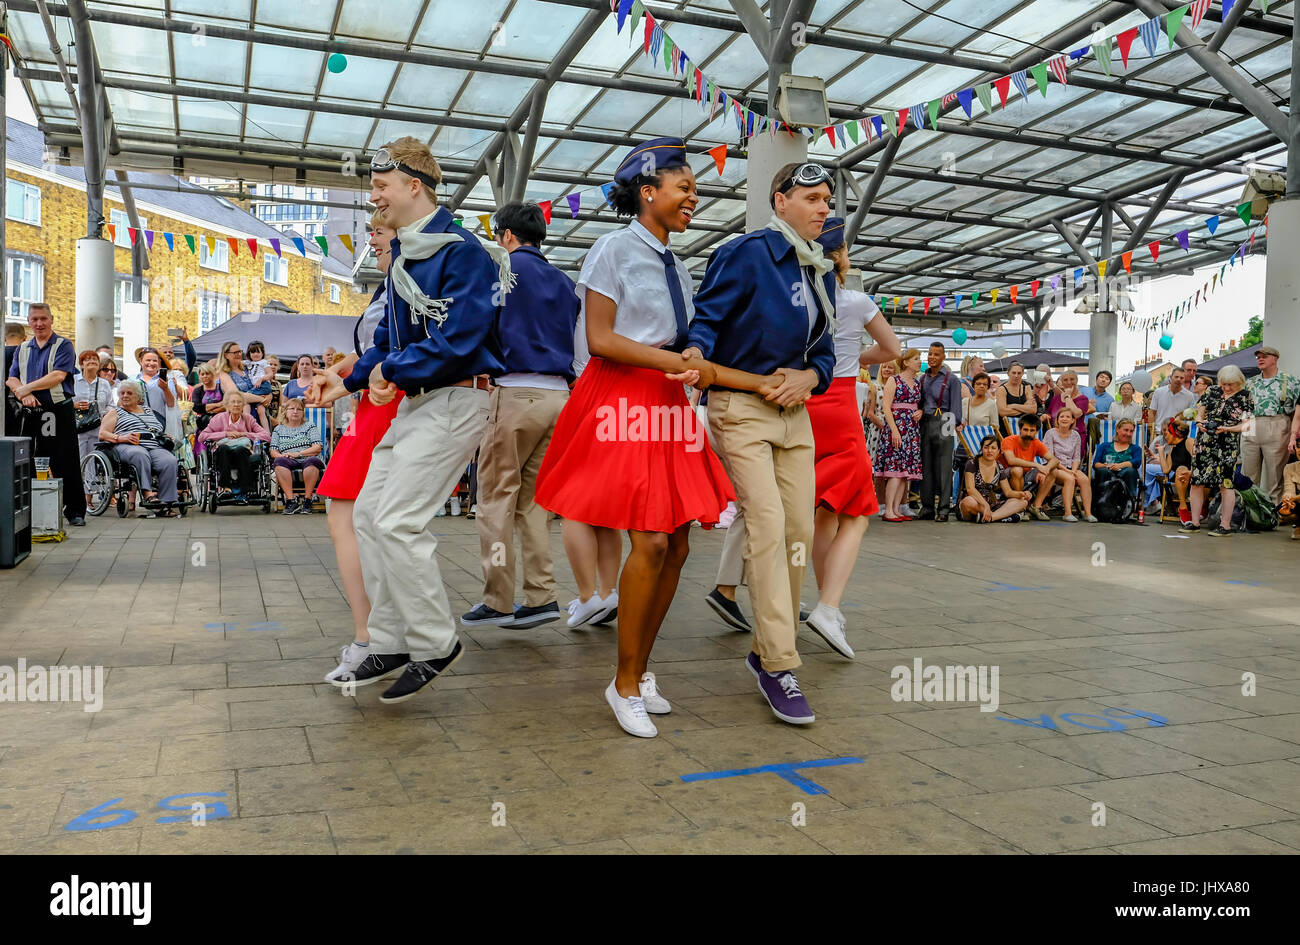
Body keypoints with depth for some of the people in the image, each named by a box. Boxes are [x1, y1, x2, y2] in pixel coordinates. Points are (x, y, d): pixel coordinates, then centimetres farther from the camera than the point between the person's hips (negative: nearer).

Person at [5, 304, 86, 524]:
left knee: (65, 464, -3)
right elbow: (11, 379, 8)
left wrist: (25, 388, -8)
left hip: (58, 411, -5)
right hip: (30, 414, 5)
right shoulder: (22, 349, 17)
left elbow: (58, 376, -13)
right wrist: (24, 395, -12)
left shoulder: (63, 346, 0)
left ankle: (75, 511, 2)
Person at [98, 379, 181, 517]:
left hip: (155, 447, 3)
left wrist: (166, 437, 11)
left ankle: (166, 503, -38)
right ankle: (147, 493, -50)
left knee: (170, 462, -31)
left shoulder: (148, 410, 32)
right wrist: (120, 438, -9)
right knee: (141, 455, -42)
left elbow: (159, 430, 35)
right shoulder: (115, 412, 22)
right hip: (127, 447, -3)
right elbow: (102, 434, 10)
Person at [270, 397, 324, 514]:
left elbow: (317, 448, 3)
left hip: (307, 460, -1)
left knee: (312, 461, -38)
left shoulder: (310, 427, 17)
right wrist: (281, 455, -11)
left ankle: (307, 500, -33)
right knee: (279, 461, -34)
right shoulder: (279, 429, 24)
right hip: (289, 464, 1)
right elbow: (273, 451, 14)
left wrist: (298, 453, -11)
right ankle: (291, 500, -36)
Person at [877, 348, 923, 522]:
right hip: (897, 425, -7)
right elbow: (887, 407, -9)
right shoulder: (894, 380, -3)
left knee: (907, 469, 3)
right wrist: (894, 430, -18)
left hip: (913, 428, 7)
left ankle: (897, 509, 6)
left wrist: (920, 411, 0)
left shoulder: (917, 383, 17)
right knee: (896, 469, -13)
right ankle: (888, 511, -13)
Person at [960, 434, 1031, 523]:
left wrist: (1021, 494, -13)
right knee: (969, 502, -41)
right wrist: (985, 505, -31)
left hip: (991, 506, 5)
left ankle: (988, 517, -29)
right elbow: (970, 489, -19)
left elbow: (1008, 491, 10)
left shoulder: (999, 468, 9)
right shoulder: (972, 464, -7)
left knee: (1023, 501, -11)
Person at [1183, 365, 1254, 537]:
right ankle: (1195, 522, 10)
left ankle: (1225, 525, 1)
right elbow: (1199, 414, 15)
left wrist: (1227, 429, -18)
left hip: (1227, 445, -4)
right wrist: (1201, 423, -6)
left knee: (1225, 483, -5)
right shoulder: (1212, 391, 10)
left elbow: (1245, 425, -3)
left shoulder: (1245, 397, 0)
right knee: (1197, 482, 2)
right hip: (1204, 443, 4)